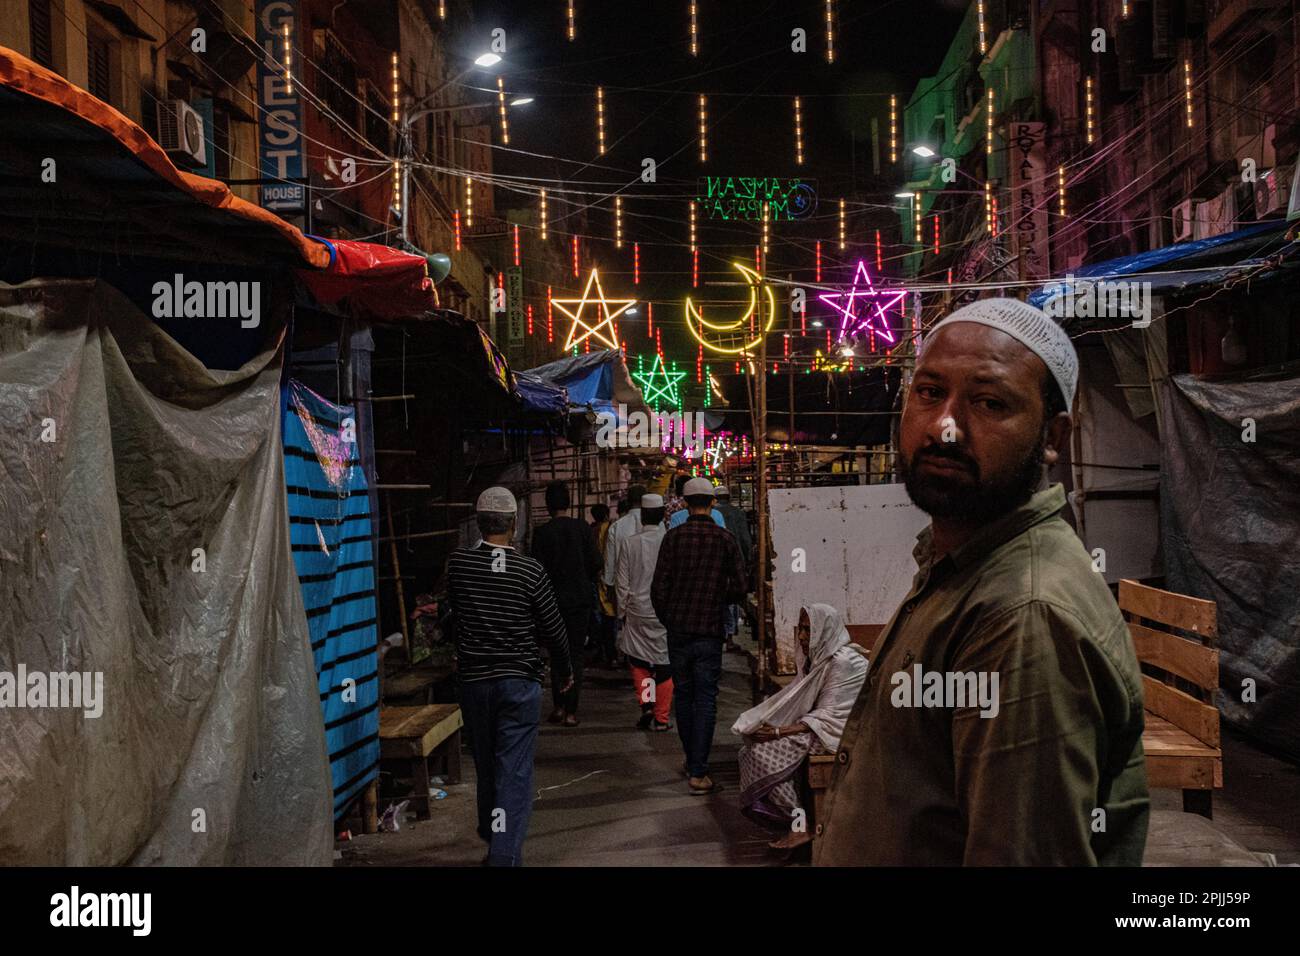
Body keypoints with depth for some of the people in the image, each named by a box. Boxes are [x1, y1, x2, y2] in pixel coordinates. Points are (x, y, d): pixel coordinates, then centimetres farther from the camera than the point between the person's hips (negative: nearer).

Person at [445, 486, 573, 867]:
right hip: (520, 681, -3)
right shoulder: (530, 571, -12)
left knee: (486, 768, 19)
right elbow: (553, 629, -3)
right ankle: (505, 856, -4)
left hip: (474, 680, 3)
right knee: (514, 773, 0)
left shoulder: (457, 563, -4)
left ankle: (494, 843, 38)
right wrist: (565, 671, 13)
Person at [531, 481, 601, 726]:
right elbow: (595, 566, -2)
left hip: (554, 599, -1)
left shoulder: (541, 532, -8)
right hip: (580, 598, 1)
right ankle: (571, 711, 4)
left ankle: (558, 707, 10)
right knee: (575, 654, 5)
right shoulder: (584, 529, -3)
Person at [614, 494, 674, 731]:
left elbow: (622, 582, -1)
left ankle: (646, 704, -1)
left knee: (638, 662, 16)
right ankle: (661, 718, 11)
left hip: (638, 609, 0)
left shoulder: (630, 544, -5)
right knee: (664, 666, 7)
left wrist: (623, 610, 10)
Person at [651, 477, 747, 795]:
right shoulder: (725, 539, -4)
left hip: (678, 630, 1)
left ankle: (692, 760, 27)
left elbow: (658, 588, -4)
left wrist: (668, 619, 12)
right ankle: (698, 771, -2)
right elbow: (740, 588, -4)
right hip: (710, 631, -1)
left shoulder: (673, 536, -4)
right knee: (705, 699, 2)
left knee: (683, 695, 16)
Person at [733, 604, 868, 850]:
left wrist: (779, 732, -24)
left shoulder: (843, 662, -19)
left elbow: (826, 716, -22)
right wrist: (769, 724, -3)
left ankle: (800, 825, -15)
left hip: (837, 733, -10)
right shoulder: (819, 657, 11)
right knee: (753, 745, -4)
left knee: (765, 751, -21)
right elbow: (798, 702, 12)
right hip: (813, 725, 10)